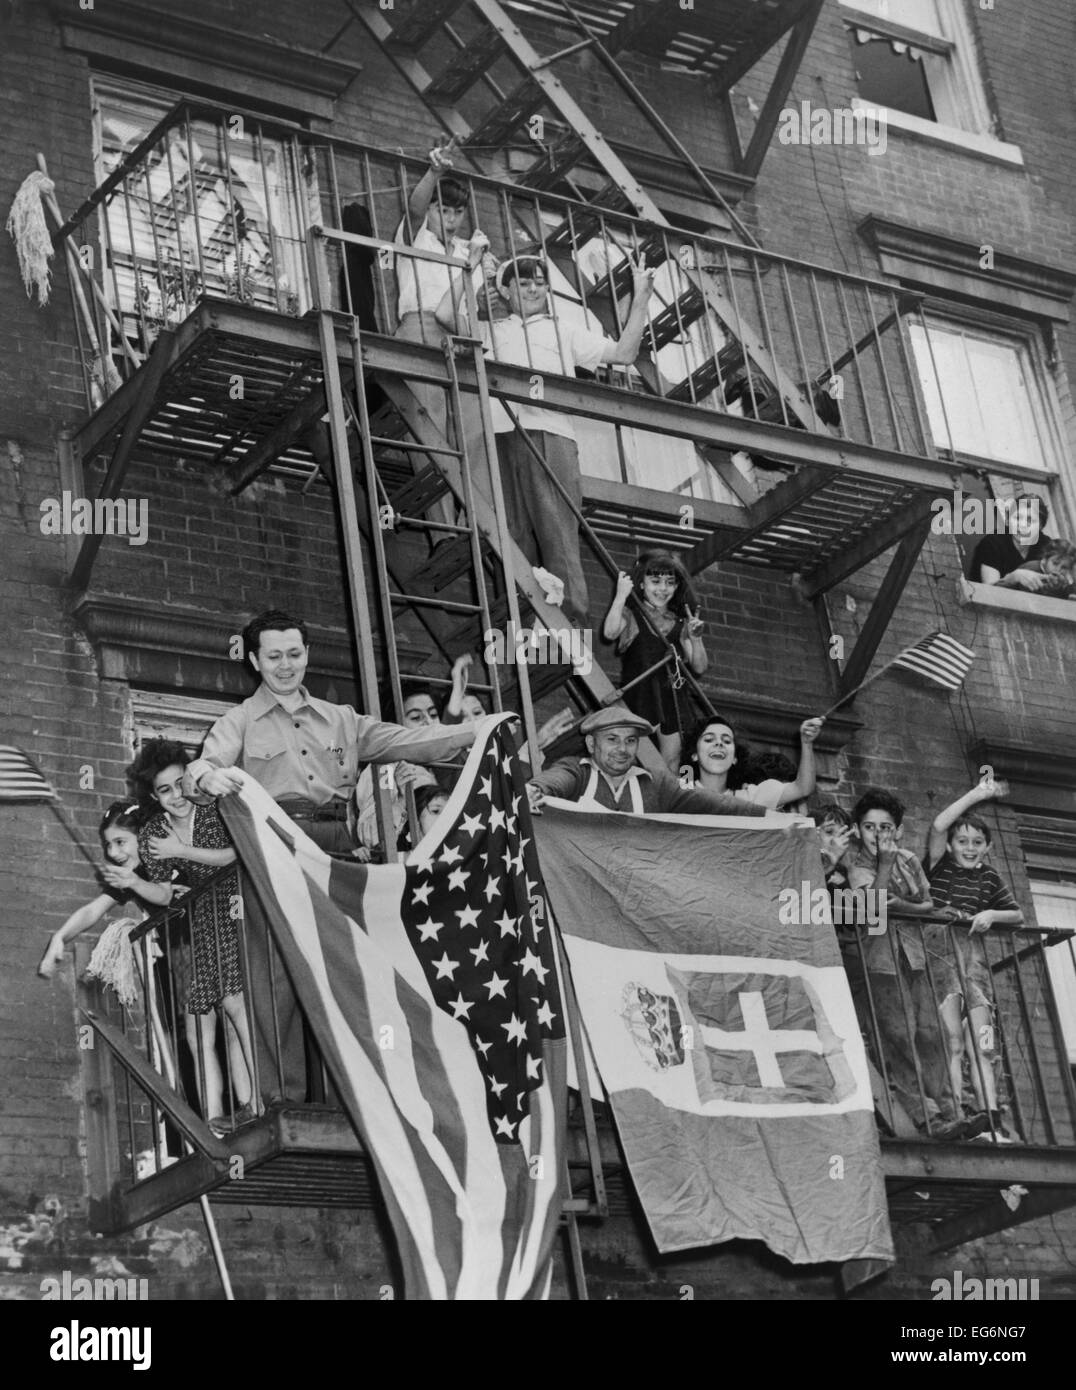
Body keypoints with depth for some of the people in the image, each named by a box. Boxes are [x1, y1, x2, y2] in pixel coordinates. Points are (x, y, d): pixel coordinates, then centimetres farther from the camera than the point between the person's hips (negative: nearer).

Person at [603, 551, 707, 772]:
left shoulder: (680, 623, 10)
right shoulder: (630, 615, 0)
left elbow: (700, 668, 8)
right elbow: (610, 633, -24)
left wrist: (695, 639, -9)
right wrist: (621, 596, -19)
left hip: (671, 699, 4)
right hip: (637, 694, -4)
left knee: (671, 767, 6)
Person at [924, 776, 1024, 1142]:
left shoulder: (989, 878, 15)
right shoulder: (940, 866, 4)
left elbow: (1018, 916, 20)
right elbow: (939, 825, -13)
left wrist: (993, 914, -2)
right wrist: (978, 793, -12)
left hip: (973, 954, 4)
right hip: (939, 952, -4)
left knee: (981, 1042, -4)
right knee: (953, 1039, -13)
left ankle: (991, 1119, -9)